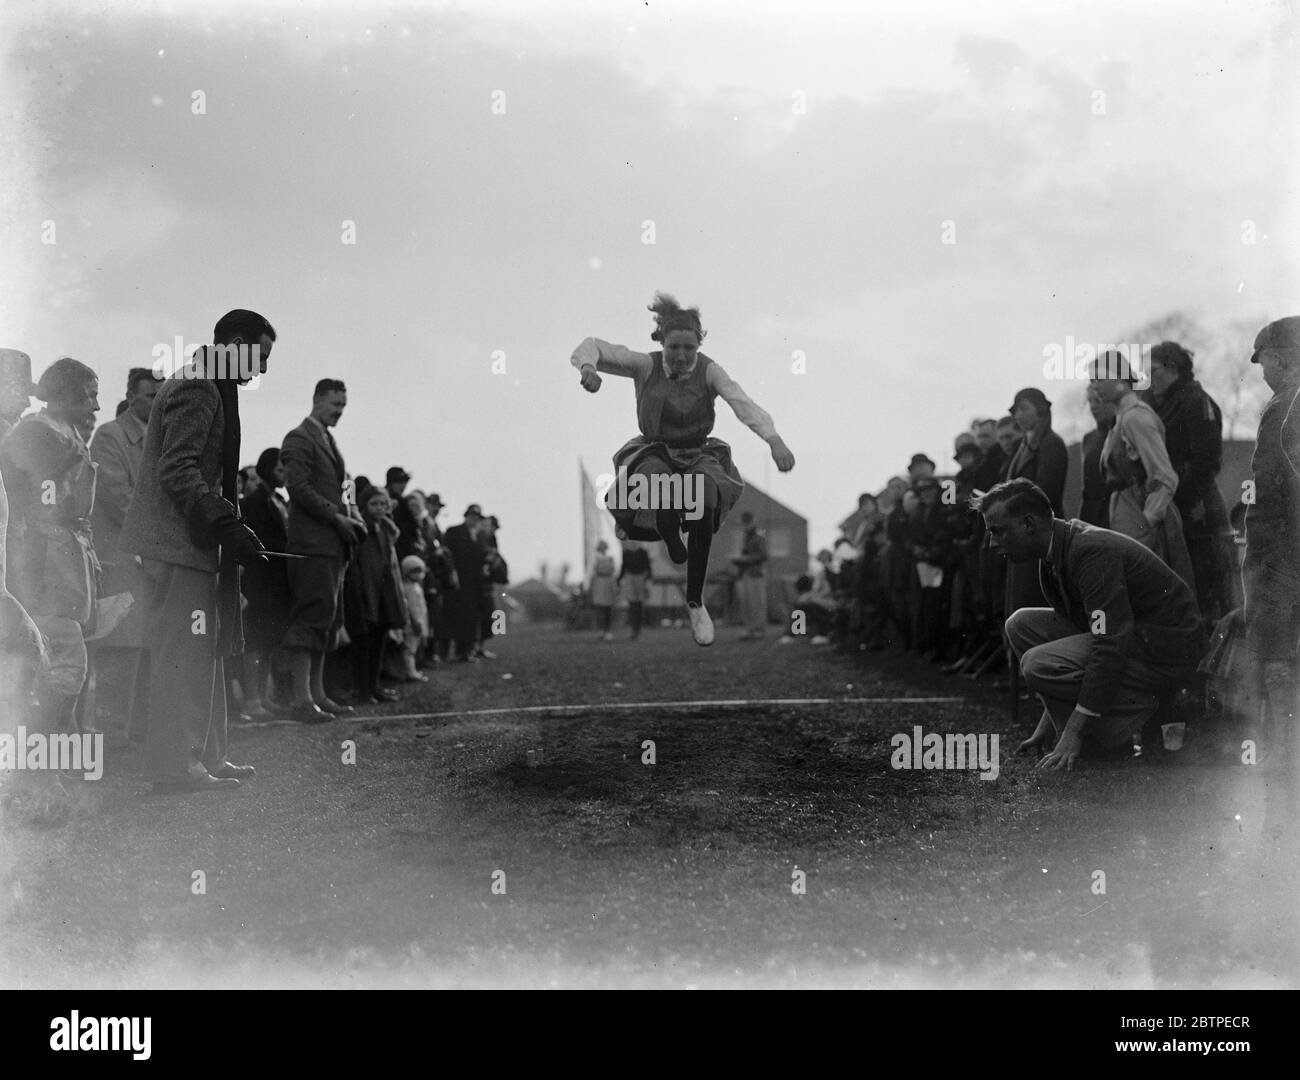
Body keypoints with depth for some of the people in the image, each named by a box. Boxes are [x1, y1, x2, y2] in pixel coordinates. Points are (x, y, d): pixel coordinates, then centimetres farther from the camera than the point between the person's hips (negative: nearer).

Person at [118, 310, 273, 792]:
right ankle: (175, 766, -5)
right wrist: (227, 525, -26)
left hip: (193, 540, 11)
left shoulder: (209, 389, 20)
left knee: (207, 652, 13)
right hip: (176, 541, -11)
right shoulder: (196, 389, -13)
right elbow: (178, 471, -22)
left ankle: (206, 757, 19)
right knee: (185, 653, -9)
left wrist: (227, 526, 20)